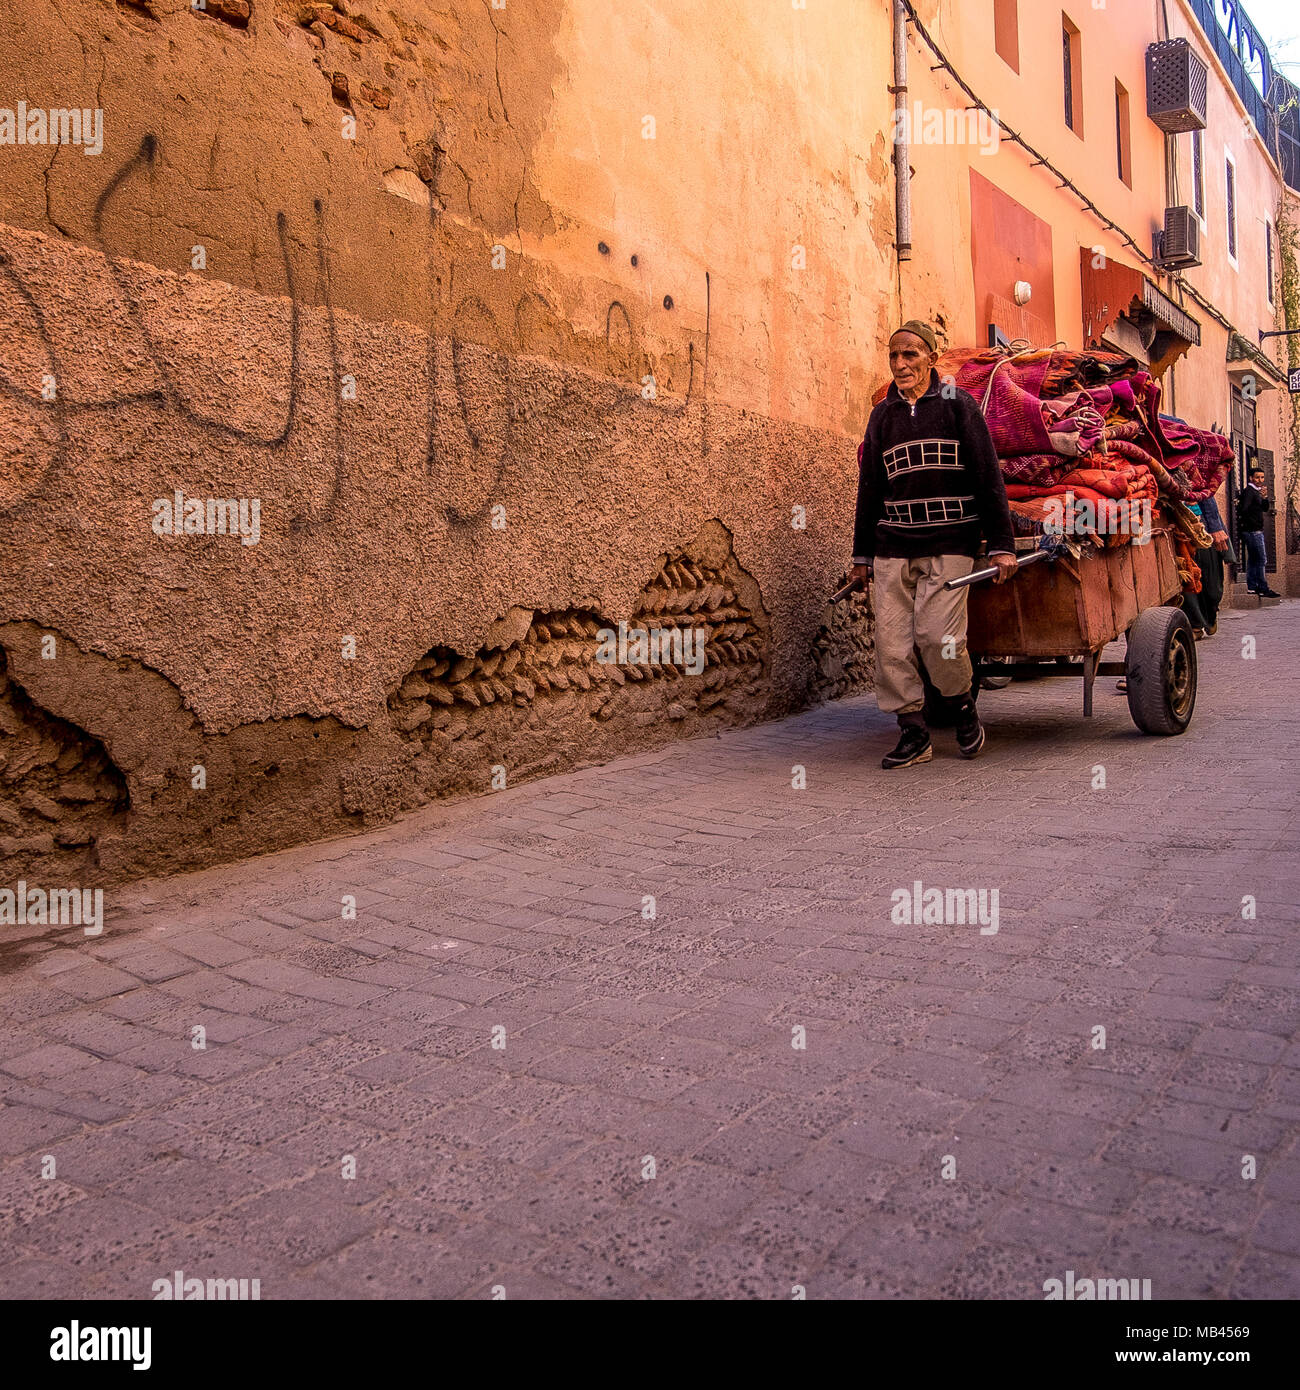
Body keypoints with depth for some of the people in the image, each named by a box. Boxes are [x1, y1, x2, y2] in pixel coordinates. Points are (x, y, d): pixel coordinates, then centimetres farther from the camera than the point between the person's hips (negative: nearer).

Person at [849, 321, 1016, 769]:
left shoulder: (958, 405, 4)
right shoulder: (882, 415, 14)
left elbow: (988, 477, 2)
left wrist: (1001, 544, -4)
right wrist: (862, 555, 17)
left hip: (949, 545, -4)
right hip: (893, 547, 4)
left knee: (938, 635, -16)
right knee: (891, 643, -5)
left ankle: (962, 705, 12)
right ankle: (913, 734, 7)